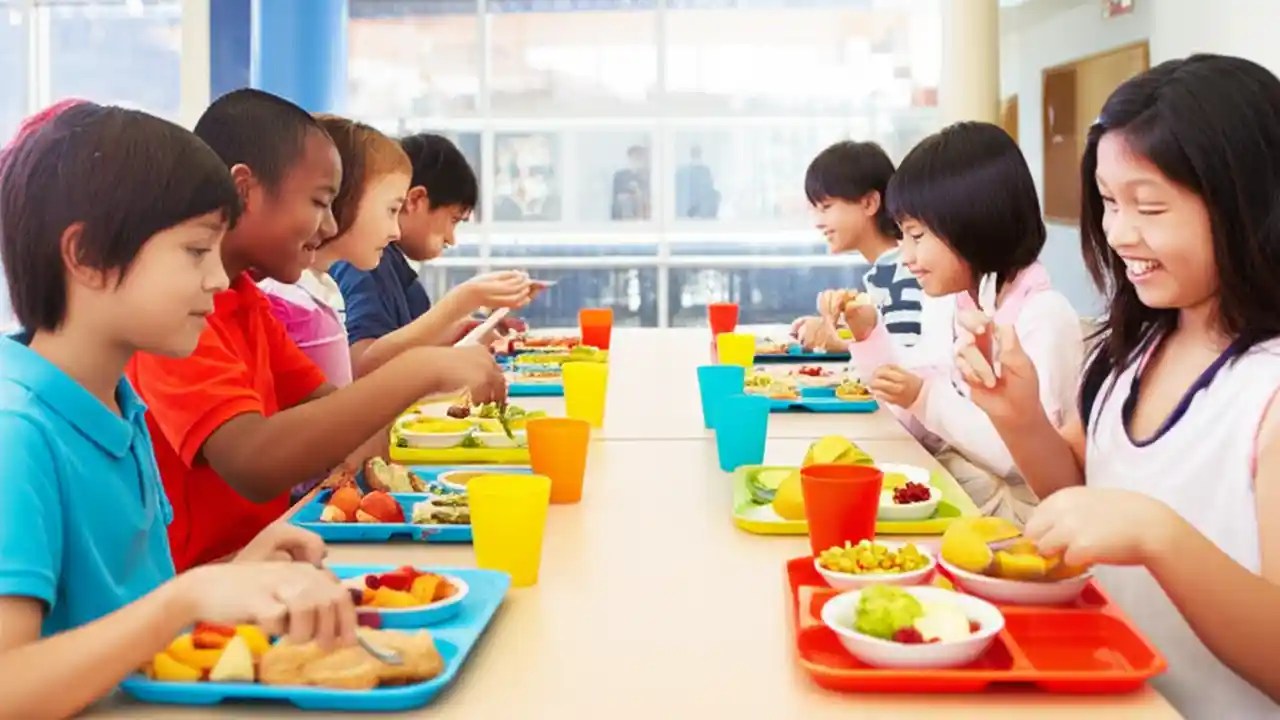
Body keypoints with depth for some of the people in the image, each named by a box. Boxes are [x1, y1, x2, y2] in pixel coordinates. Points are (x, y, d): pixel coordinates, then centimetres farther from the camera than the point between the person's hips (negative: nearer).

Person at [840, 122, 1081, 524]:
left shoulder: (1044, 317, -15)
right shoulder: (942, 306, 8)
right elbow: (925, 432, 9)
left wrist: (927, 399, -22)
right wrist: (868, 334, 1)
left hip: (1011, 518, -6)